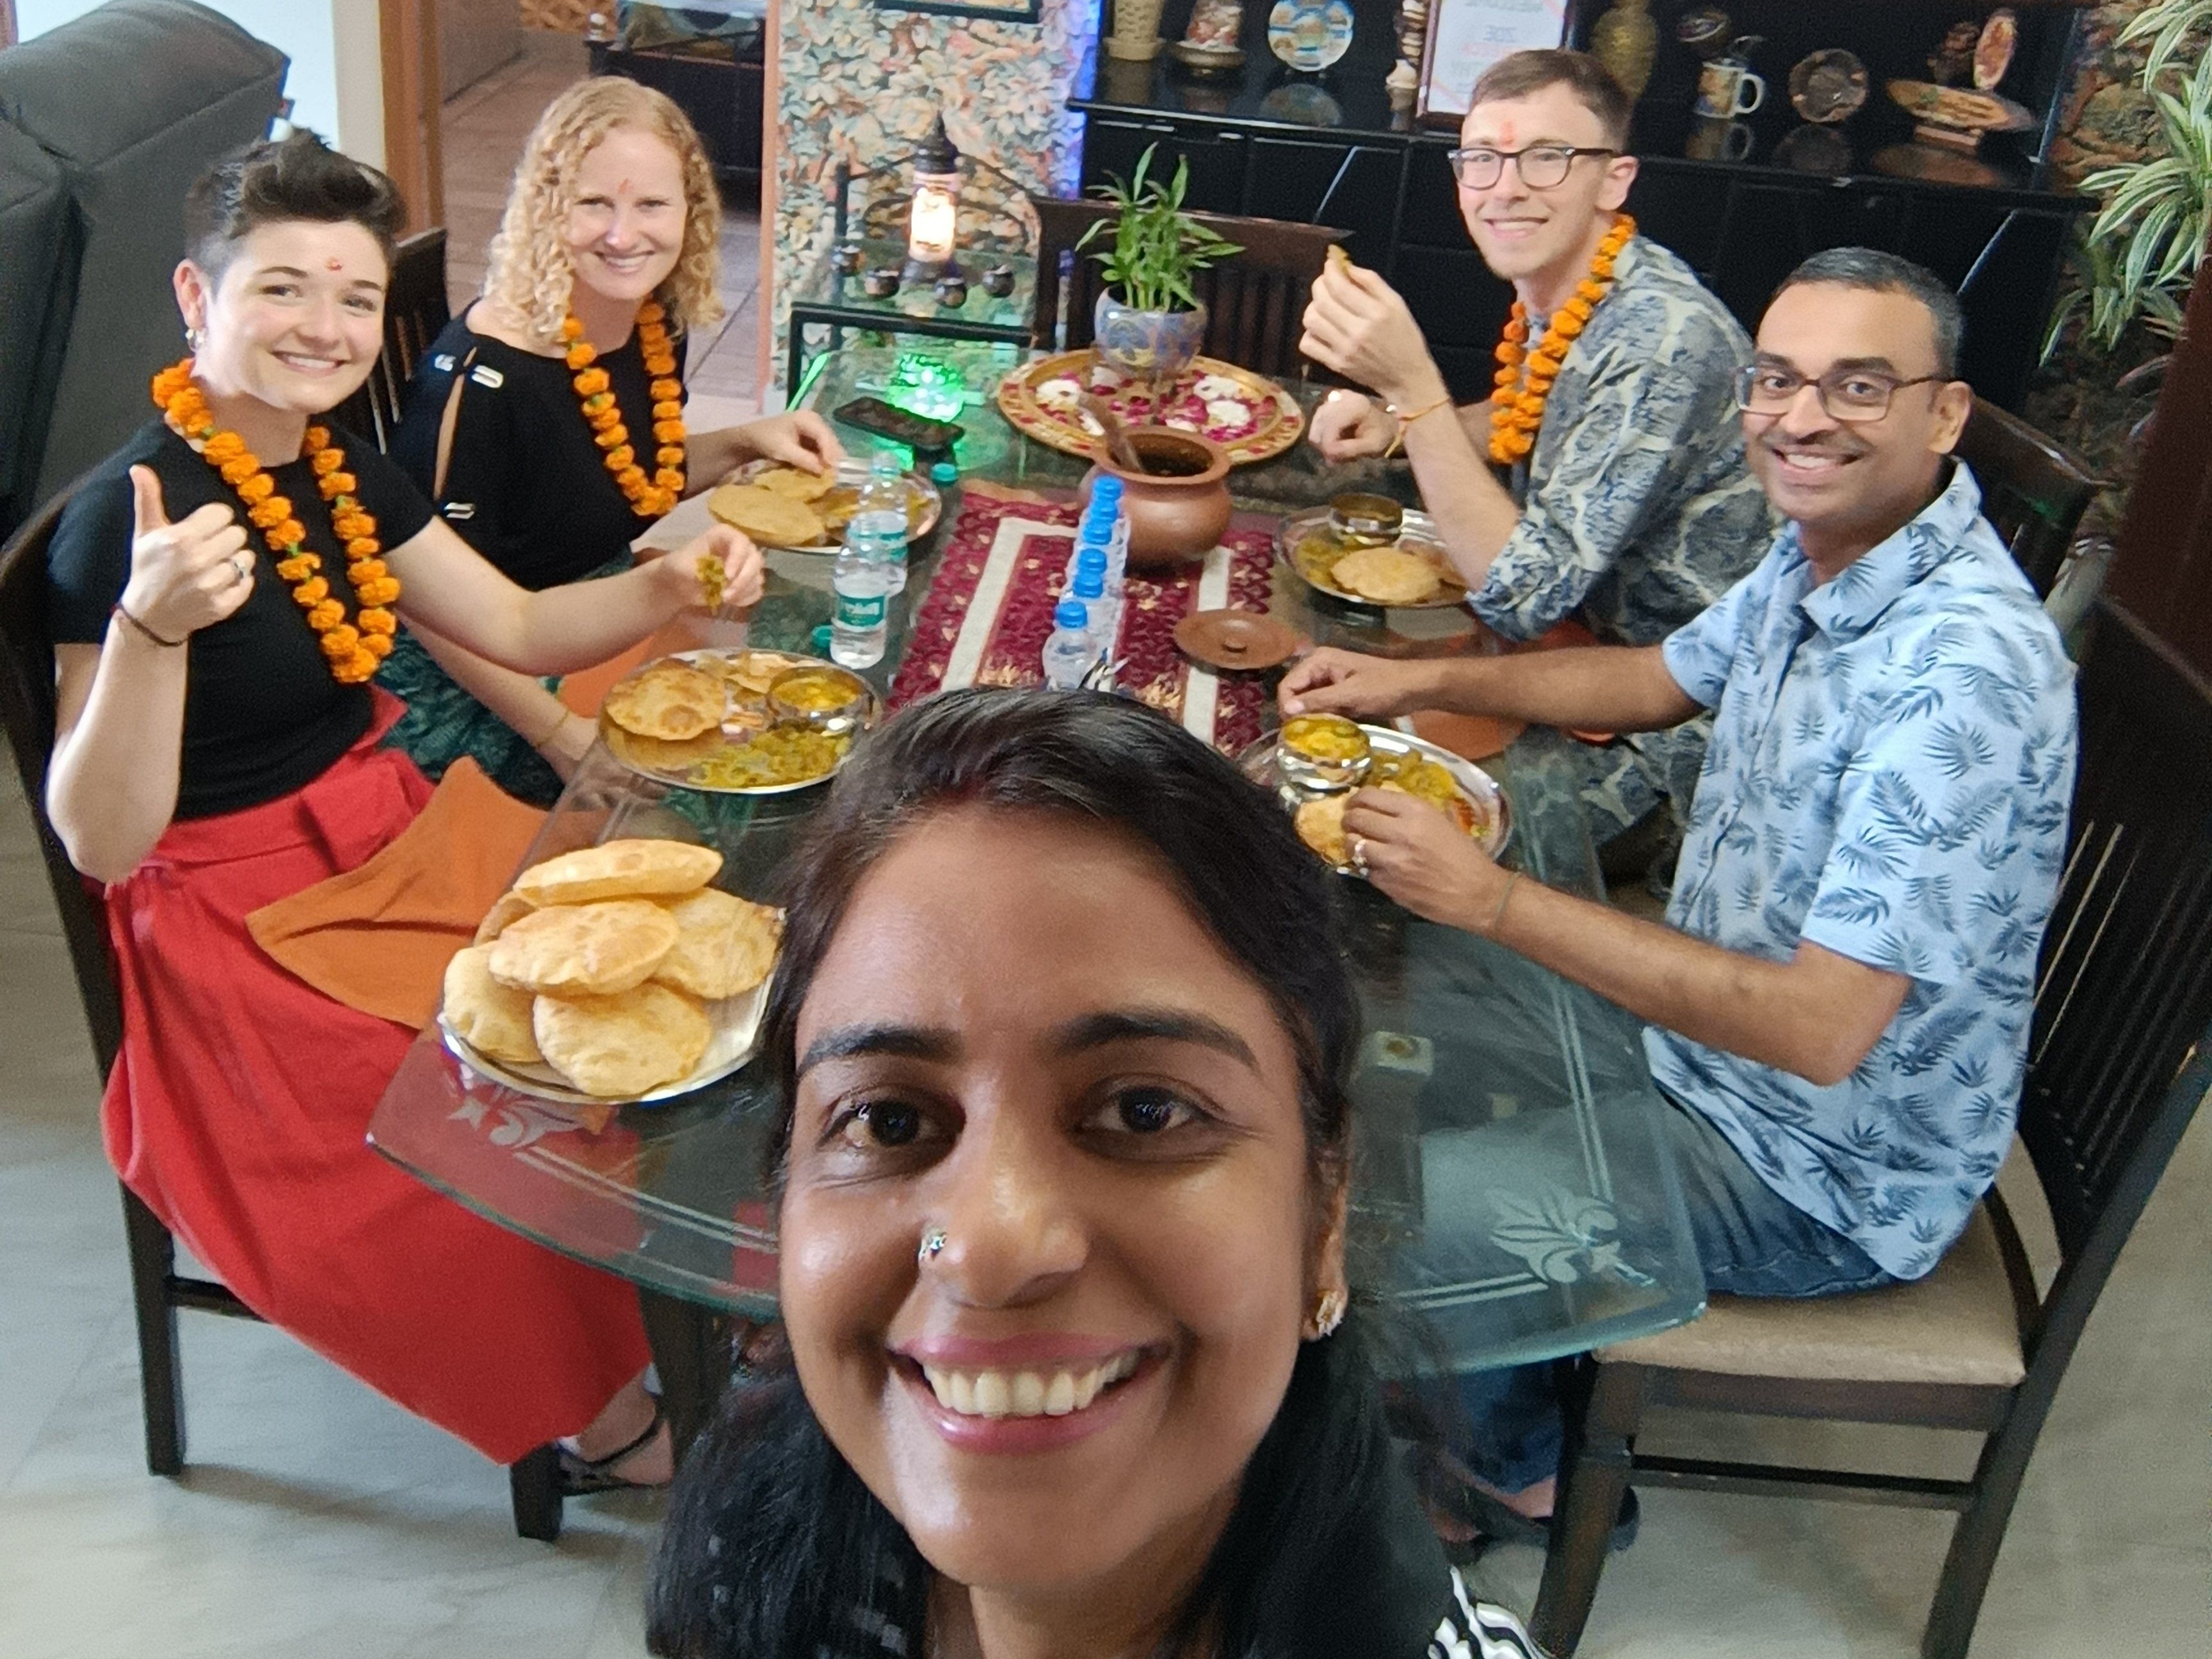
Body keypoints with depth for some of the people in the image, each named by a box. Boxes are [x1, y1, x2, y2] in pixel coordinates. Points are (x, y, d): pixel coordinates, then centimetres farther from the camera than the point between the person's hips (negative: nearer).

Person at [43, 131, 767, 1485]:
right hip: (241, 926, -8)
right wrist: (148, 624, -38)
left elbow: (520, 627, 12)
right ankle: (607, 1409, 7)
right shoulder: (128, 517, -21)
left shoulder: (344, 473, 3)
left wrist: (670, 586, -6)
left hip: (388, 838, 8)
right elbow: (103, 844, -23)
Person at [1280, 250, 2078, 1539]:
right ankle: (1520, 1401, 36)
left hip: (1824, 1180, -9)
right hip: (1710, 1048, 9)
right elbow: (1663, 680, 15)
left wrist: (1494, 900, -36)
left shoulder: (1964, 669, -33)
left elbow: (1820, 1029, -36)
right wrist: (1426, 683, 2)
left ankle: (1525, 1466, 25)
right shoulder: (1821, 552, -4)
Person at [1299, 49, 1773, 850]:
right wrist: (1399, 421, 2)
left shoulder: (1663, 336, -27)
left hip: (1665, 737, -8)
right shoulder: (1552, 300, -1)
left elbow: (1525, 594, -30)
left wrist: (1414, 384, -35)